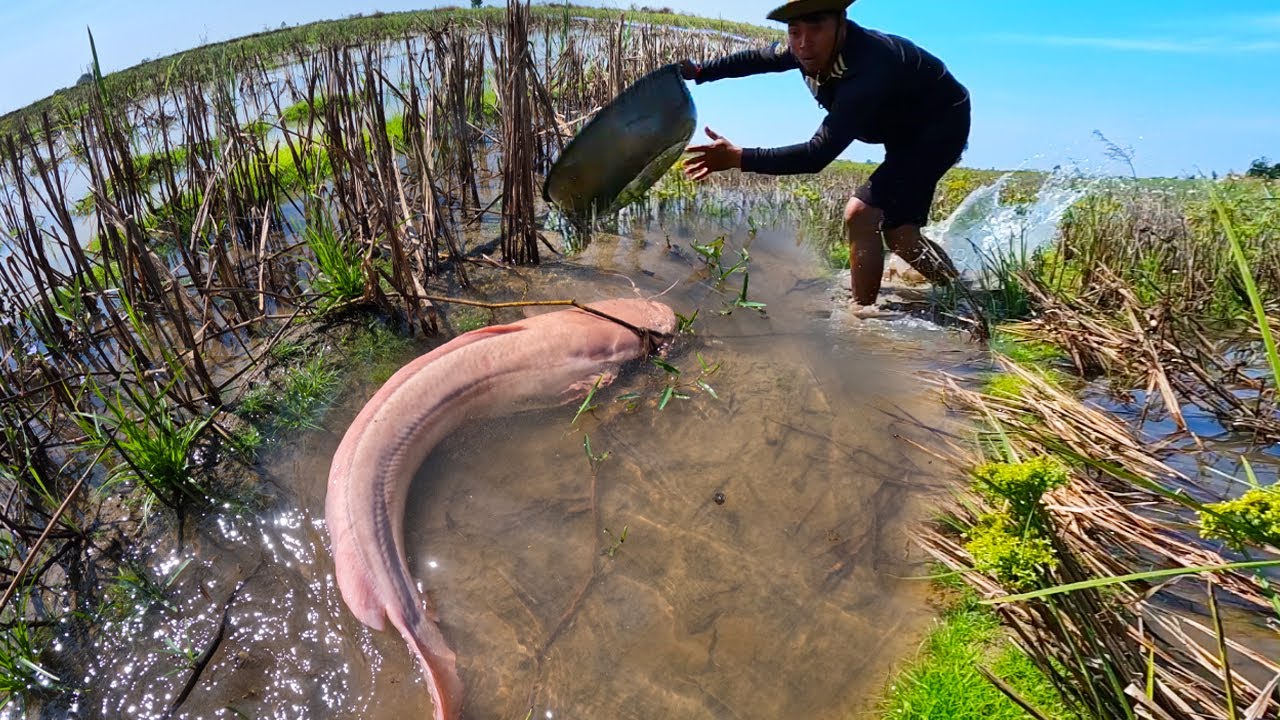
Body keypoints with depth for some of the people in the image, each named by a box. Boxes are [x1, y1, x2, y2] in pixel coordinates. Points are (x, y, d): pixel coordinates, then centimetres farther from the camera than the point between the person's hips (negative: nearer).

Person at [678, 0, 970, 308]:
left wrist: (738, 157, -49)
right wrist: (701, 71, 4)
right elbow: (758, 58, 6)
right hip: (902, 129, 9)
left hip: (939, 125, -9)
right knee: (896, 231, 9)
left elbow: (819, 153, -45)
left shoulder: (866, 70, -40)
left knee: (860, 215, -22)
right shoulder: (810, 48, -15)